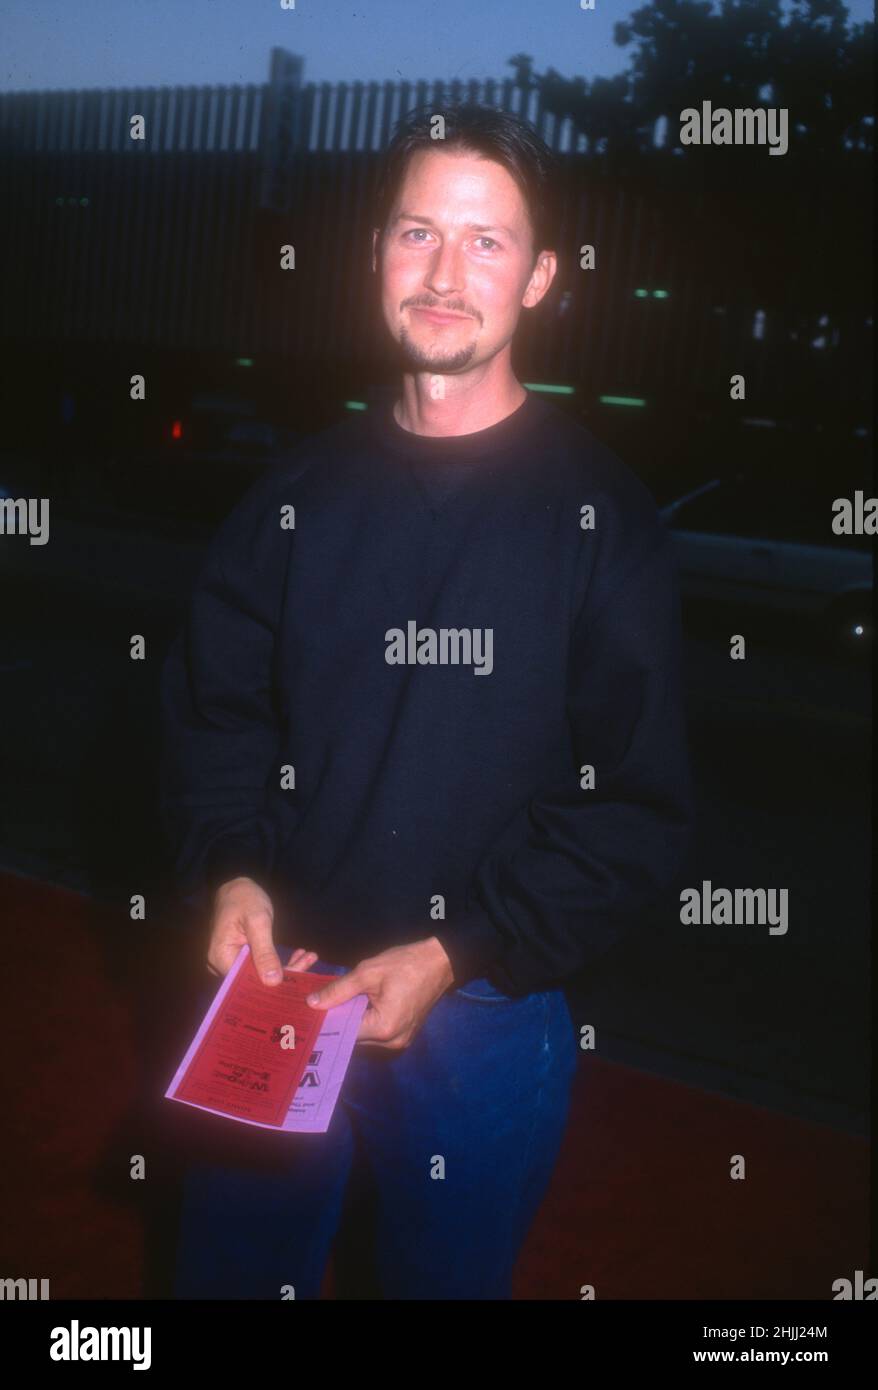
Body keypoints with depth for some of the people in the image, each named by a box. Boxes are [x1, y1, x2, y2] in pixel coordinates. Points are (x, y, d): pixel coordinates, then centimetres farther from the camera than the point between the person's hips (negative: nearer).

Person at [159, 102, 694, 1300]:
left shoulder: (598, 514, -8)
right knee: (232, 1266, 19)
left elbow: (640, 804, -9)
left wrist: (459, 954, -16)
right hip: (277, 985, 3)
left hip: (487, 1009, -2)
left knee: (449, 1271, 18)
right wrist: (231, 871, -9)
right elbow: (215, 709, 8)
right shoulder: (305, 494, 3)